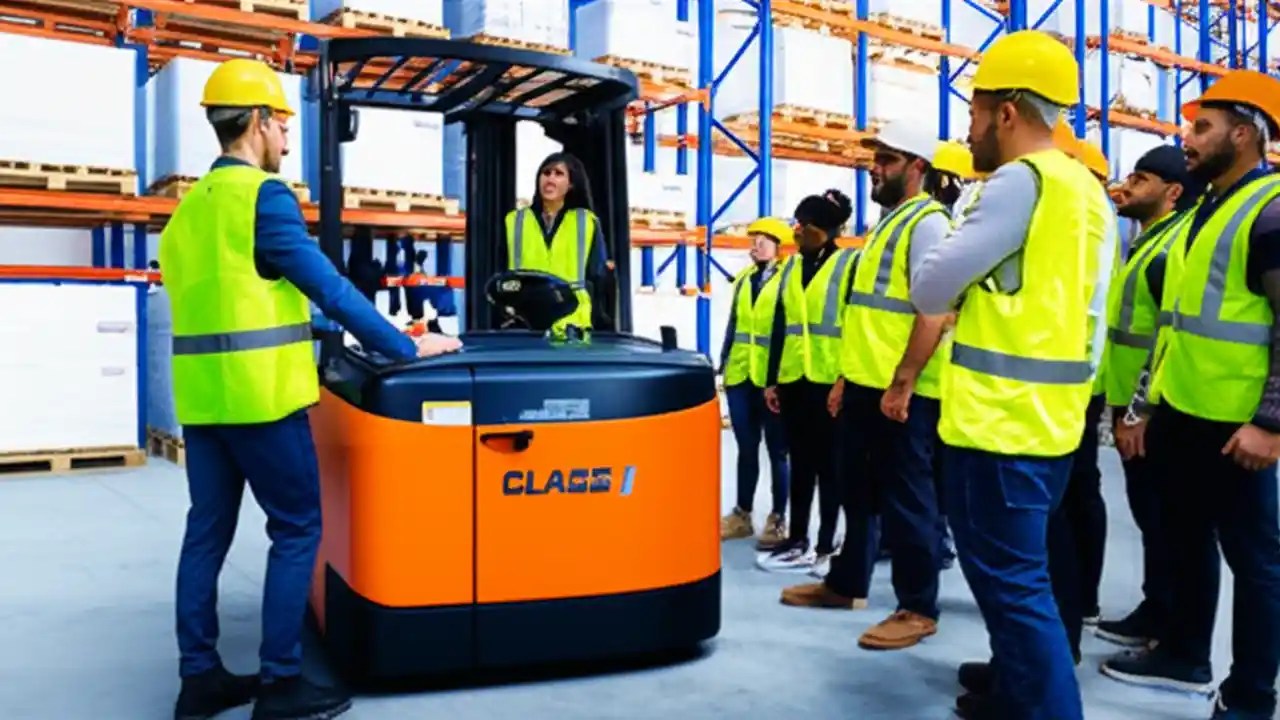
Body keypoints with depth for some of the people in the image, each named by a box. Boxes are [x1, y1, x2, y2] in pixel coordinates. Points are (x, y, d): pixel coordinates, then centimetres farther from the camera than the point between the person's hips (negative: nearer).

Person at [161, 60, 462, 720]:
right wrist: (405, 348, -8)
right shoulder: (263, 194, -9)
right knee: (295, 530, 0)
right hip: (260, 394, -8)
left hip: (200, 394, 8)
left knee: (206, 531, 12)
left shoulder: (188, 207, 17)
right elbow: (327, 287, -13)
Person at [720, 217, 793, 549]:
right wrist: (723, 366, 12)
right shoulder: (743, 280, 11)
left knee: (777, 450, 5)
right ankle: (742, 515, 21)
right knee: (746, 447, 12)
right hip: (740, 375, 5)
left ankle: (778, 520, 13)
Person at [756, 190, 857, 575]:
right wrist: (772, 379, 10)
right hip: (793, 379, 6)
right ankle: (797, 541, 19)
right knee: (800, 462, 11)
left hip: (830, 379, -5)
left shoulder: (849, 264, -3)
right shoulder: (791, 265, 14)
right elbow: (779, 324, 14)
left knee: (829, 463, 2)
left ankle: (826, 546, 10)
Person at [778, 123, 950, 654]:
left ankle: (918, 608, 10)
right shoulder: (885, 223, 19)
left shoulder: (927, 223, -10)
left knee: (905, 497, -1)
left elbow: (934, 312, -20)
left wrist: (902, 383, -23)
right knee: (860, 490, 18)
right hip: (864, 383, 9)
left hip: (900, 390, -9)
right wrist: (845, 376, 20)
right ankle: (845, 582, 30)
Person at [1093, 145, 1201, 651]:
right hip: (1133, 403, 9)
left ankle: (1160, 618, 12)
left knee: (1158, 515, 1)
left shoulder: (1177, 245, -16)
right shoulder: (1147, 240, 15)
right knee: (1149, 512, 15)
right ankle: (1157, 610, 25)